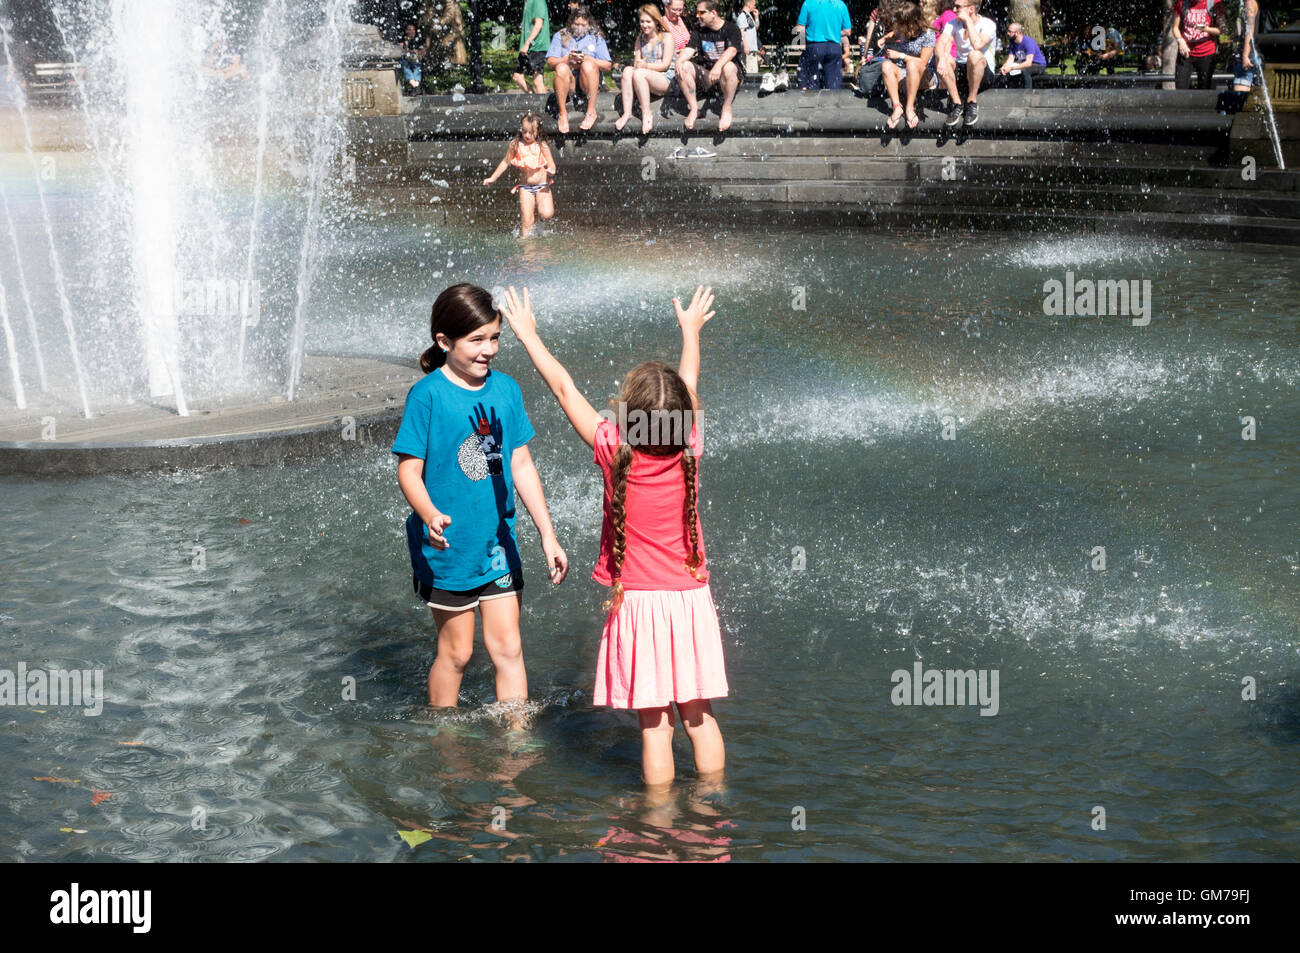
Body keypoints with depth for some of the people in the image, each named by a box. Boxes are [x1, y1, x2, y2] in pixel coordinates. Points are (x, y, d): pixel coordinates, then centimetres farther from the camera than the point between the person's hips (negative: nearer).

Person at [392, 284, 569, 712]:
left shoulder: (505, 389, 1)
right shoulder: (427, 395, -14)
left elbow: (521, 465, 6)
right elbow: (409, 470, -15)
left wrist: (547, 535, 4)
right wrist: (430, 515, -35)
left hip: (498, 542, 4)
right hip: (447, 546, -4)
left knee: (508, 648, 5)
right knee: (456, 651, 8)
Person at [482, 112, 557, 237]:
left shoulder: (542, 146, -8)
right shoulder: (515, 145, -4)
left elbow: (552, 166, -7)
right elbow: (505, 163, 10)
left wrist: (551, 171, -32)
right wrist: (492, 178, 12)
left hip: (542, 186, -1)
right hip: (525, 187, 1)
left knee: (547, 214, -18)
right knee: (526, 220, -9)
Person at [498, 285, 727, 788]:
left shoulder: (613, 449, -16)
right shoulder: (688, 449, -9)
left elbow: (564, 388, -5)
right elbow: (690, 384, 11)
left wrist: (529, 334, 8)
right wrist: (691, 329, 29)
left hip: (638, 603, -3)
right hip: (690, 599, 3)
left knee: (654, 723, 4)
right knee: (699, 716, 13)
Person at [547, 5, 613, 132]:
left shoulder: (596, 38, 14)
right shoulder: (560, 36, 14)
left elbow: (608, 66, 5)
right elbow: (551, 62, 2)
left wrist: (588, 58, -11)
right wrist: (568, 58, -15)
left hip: (588, 82, 0)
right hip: (568, 80, 0)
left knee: (588, 64, -32)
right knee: (562, 67, -33)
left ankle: (591, 111, -32)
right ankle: (563, 114, -32)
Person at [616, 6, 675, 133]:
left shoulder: (667, 37, 0)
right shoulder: (640, 38, 18)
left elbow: (665, 64, -8)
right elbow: (636, 63, 11)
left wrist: (646, 65, -19)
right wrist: (637, 64, -13)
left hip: (666, 80, -5)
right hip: (644, 78, 5)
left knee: (639, 73, -33)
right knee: (627, 70, -26)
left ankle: (647, 114, -30)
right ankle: (627, 113, -32)